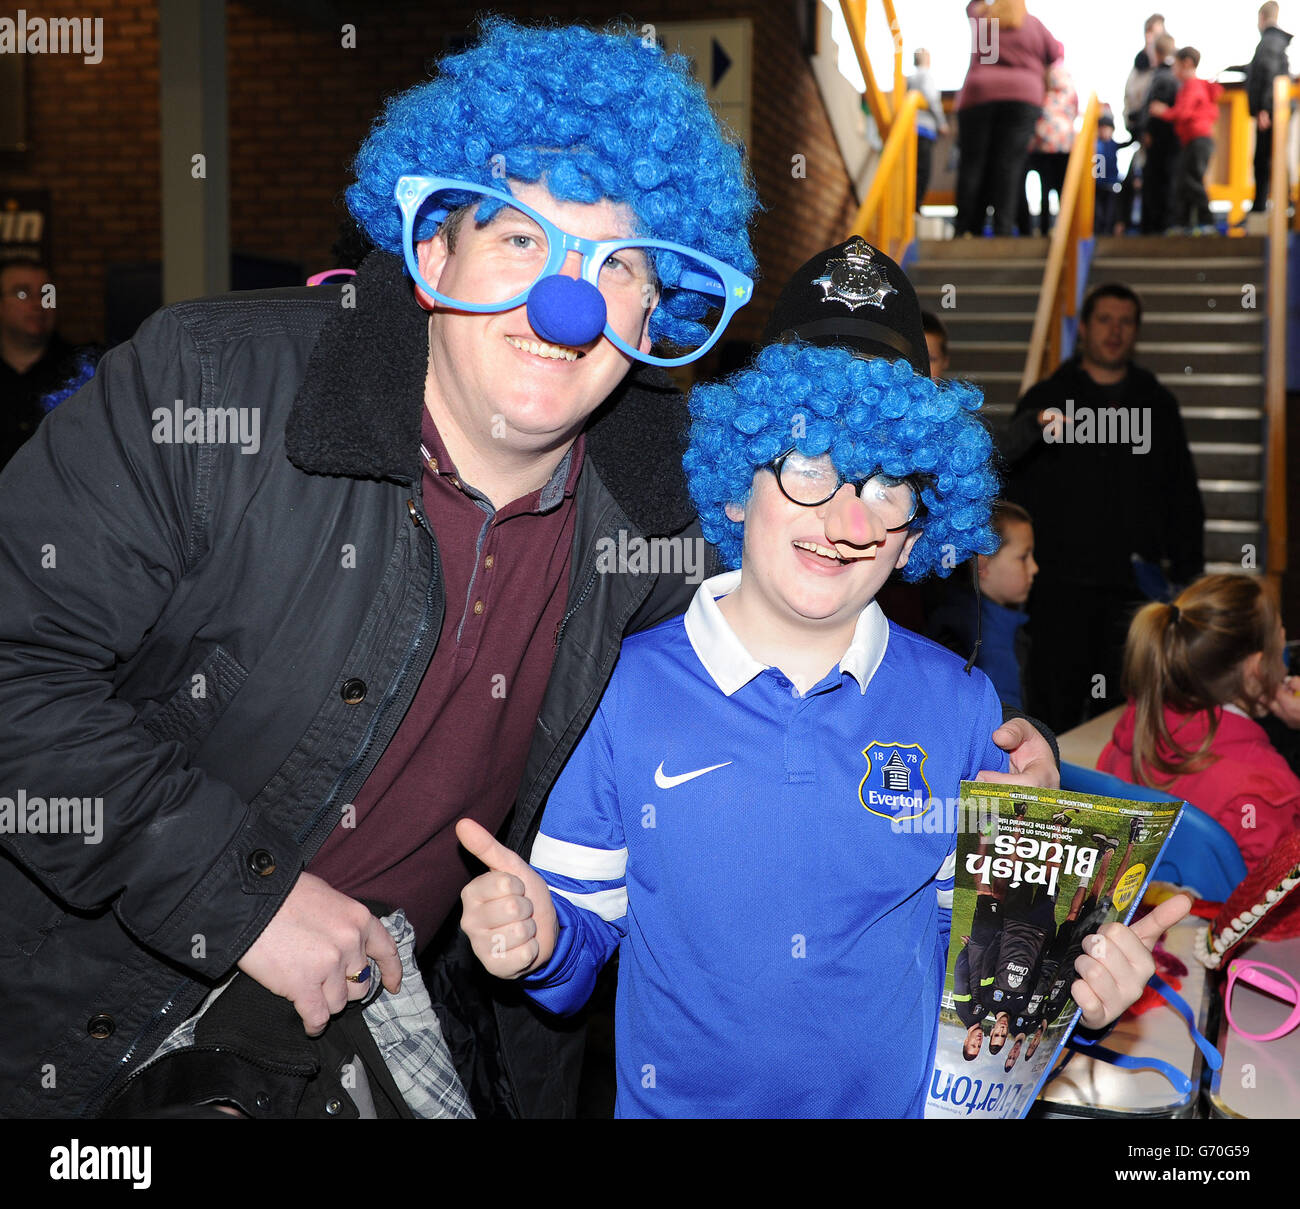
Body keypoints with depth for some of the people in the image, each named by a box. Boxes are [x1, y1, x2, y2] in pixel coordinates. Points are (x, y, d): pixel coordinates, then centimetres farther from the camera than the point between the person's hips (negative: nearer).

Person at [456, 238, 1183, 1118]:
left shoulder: (959, 707, 1)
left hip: (904, 1100, 3)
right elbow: (585, 922, 1)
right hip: (675, 1099, -2)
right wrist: (537, 940, -18)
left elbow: (976, 926, 9)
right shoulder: (628, 686, -6)